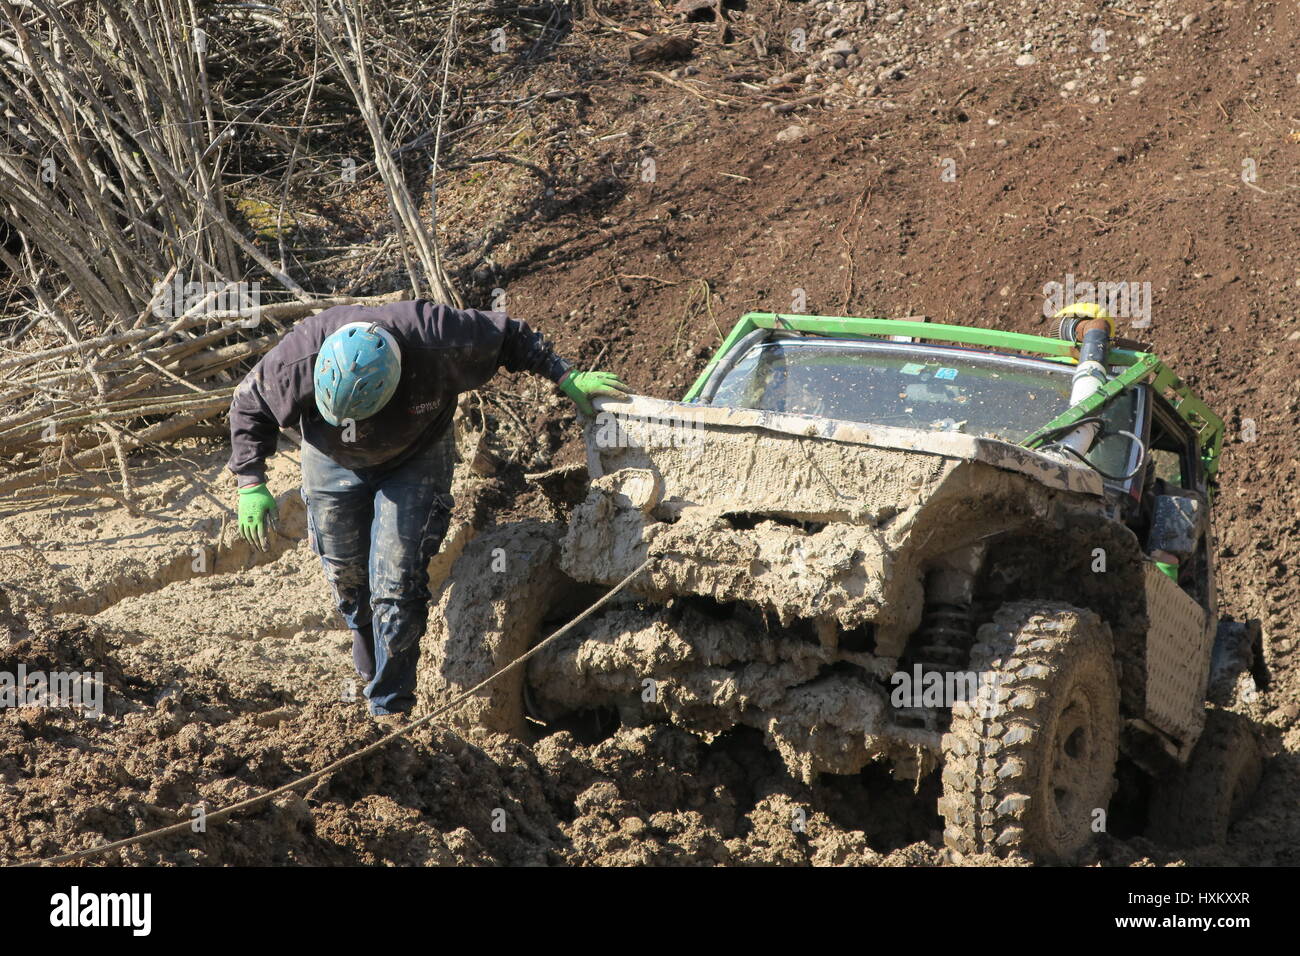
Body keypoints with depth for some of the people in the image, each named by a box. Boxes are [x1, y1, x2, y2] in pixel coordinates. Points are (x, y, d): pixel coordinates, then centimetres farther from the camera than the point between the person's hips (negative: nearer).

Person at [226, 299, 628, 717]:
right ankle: (370, 667, 44)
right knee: (346, 577, 15)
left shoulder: (437, 343, -39)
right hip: (334, 463, 2)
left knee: (395, 586, -11)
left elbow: (511, 336, -19)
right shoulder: (298, 358, -35)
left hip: (414, 462, -2)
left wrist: (566, 378, -17)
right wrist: (251, 485, -15)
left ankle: (389, 711, 3)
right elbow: (249, 406, -14)